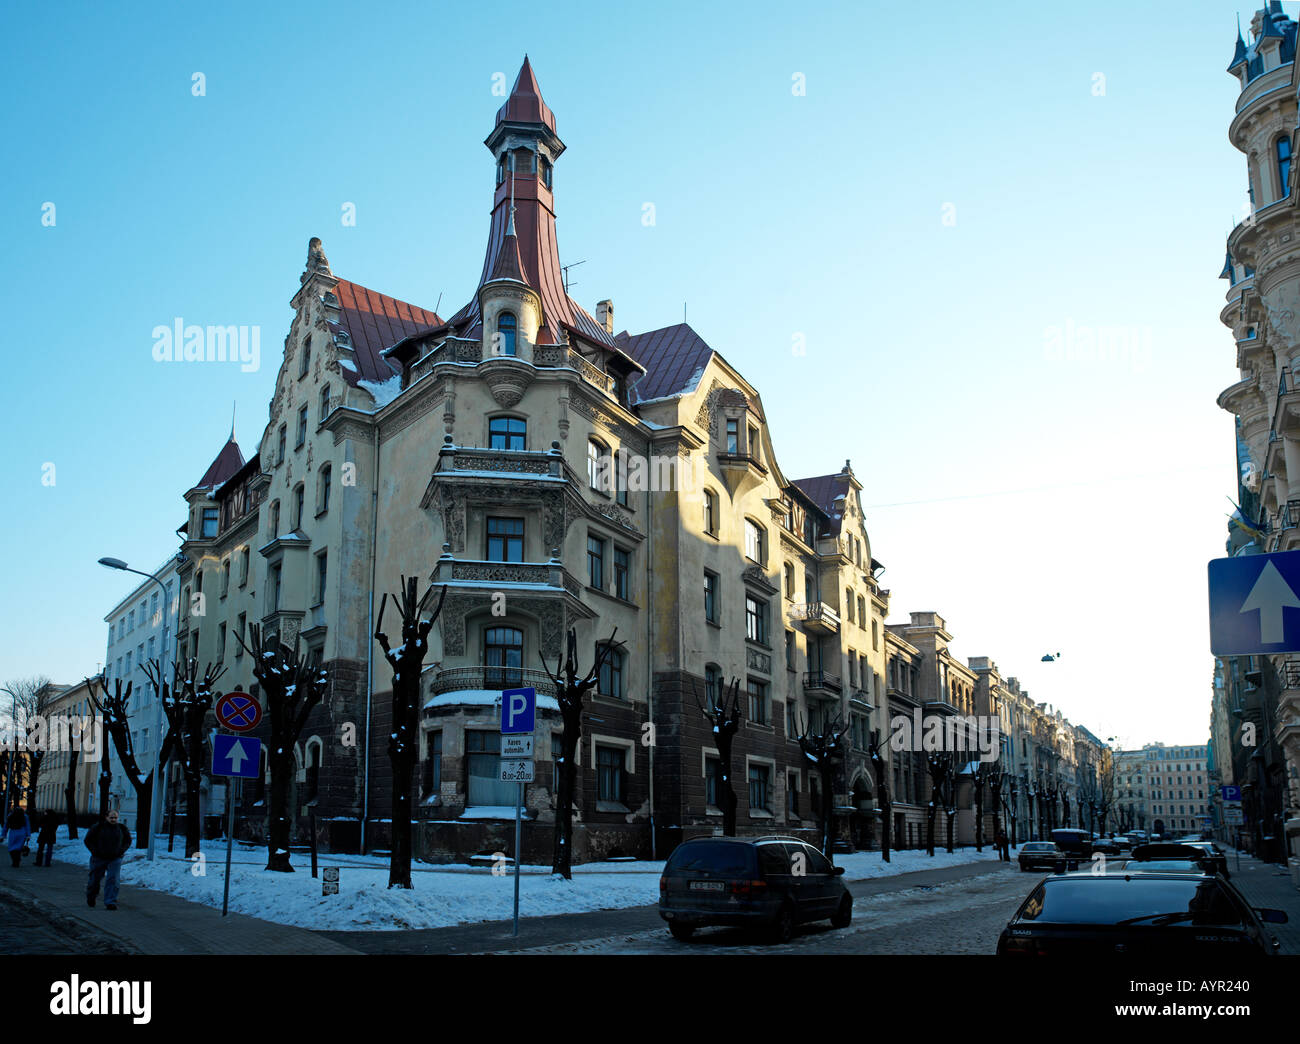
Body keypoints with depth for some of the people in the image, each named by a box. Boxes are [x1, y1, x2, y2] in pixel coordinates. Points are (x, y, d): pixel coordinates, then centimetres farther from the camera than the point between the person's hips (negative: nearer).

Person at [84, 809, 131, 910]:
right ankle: (90, 898, 39)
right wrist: (95, 852, -7)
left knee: (113, 880, -12)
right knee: (95, 879, 10)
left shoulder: (122, 828, 1)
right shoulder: (98, 827, -7)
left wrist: (121, 852, 1)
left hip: (115, 859, 1)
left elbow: (128, 841, 15)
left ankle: (110, 903, -14)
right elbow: (88, 840, 1)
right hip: (99, 859, -1)